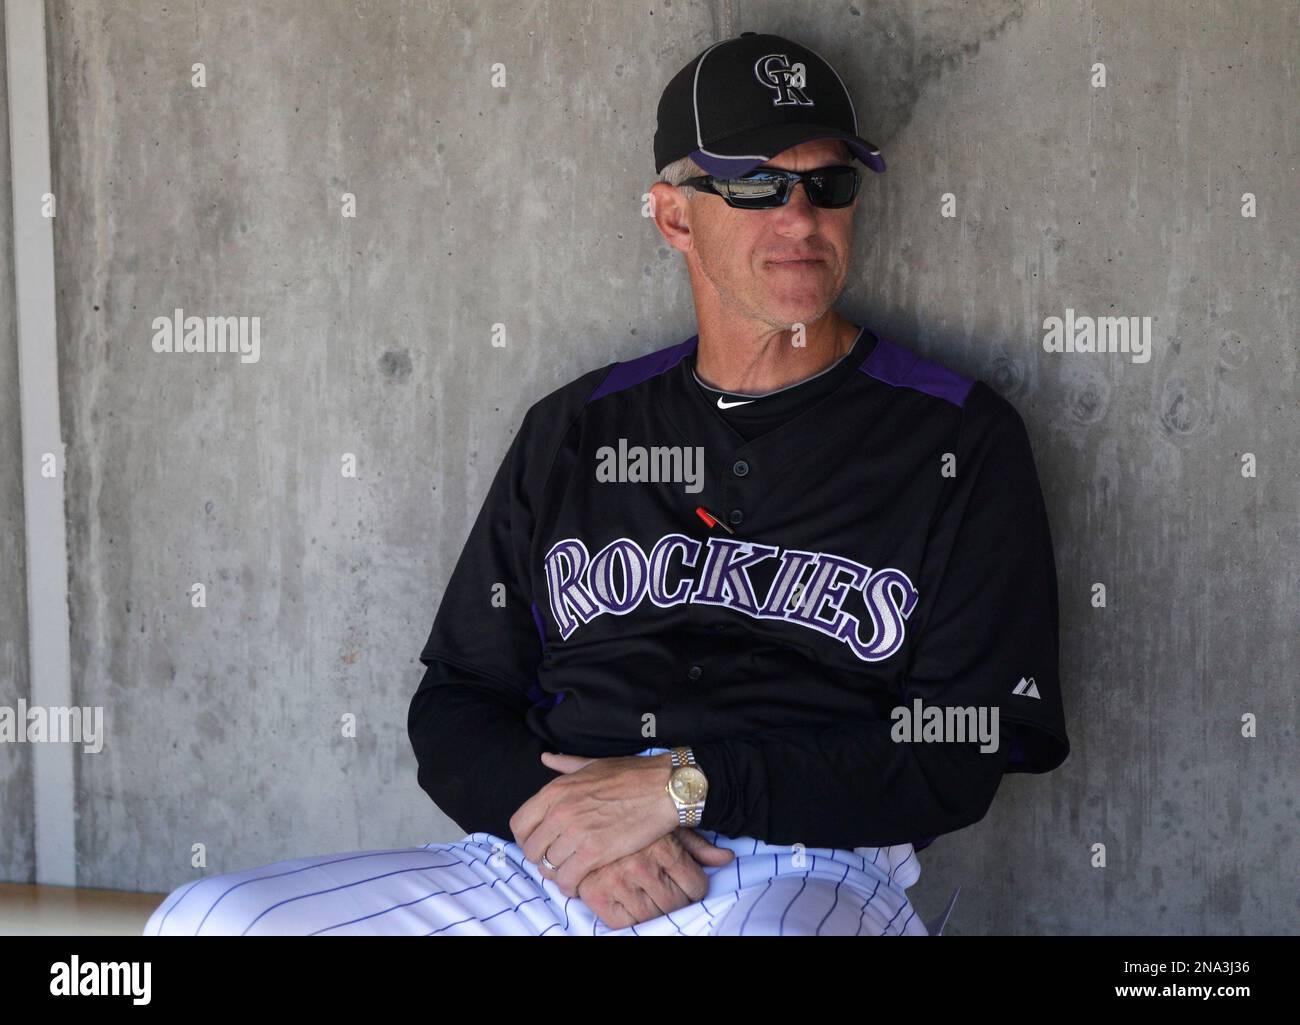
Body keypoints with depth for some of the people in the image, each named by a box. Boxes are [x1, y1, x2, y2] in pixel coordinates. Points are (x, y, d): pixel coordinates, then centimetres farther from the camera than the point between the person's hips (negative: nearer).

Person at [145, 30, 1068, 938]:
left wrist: (682, 786, -10)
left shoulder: (959, 440, 7)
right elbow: (458, 702, 17)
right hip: (540, 867, 4)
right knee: (205, 921, -15)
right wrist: (557, 816, -6)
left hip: (807, 878, -4)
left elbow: (960, 750, -1)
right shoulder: (575, 429, 19)